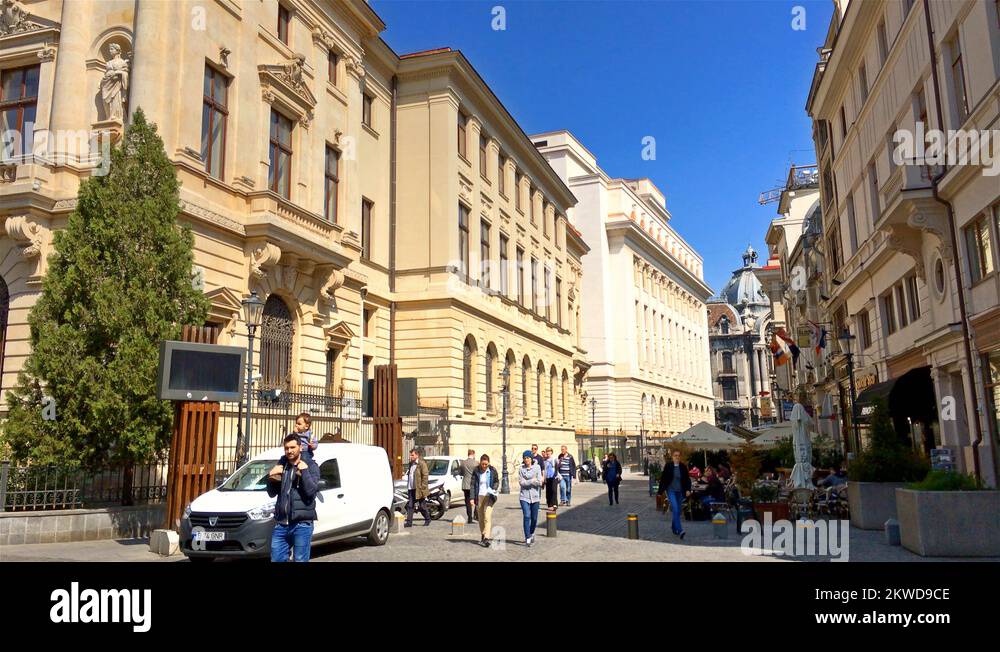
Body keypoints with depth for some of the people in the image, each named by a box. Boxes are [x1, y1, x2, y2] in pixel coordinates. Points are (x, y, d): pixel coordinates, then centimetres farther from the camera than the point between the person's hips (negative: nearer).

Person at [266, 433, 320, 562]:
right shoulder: (281, 465, 12)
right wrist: (271, 477, -3)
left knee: (300, 560, 0)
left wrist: (304, 471, -18)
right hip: (281, 524, 5)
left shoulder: (311, 466, -1)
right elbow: (272, 493, 14)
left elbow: (311, 491, -13)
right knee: (276, 559, 6)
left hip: (302, 524, -4)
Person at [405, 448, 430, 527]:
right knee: (410, 506, 0)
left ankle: (427, 519, 25)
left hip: (419, 489, -6)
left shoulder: (422, 464, -10)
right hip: (411, 488, 6)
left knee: (422, 506, 6)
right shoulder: (411, 463, 13)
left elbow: (425, 476, -13)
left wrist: (422, 488, -17)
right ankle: (409, 522, 2)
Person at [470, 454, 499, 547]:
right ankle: (482, 536, 22)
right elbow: (473, 484, 0)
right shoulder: (476, 471, -2)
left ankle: (486, 538, -16)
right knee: (480, 518, 8)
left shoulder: (492, 470, -3)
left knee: (488, 517, -12)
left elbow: (497, 481, 10)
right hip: (479, 496, 2)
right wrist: (472, 498, -6)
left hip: (489, 496, -2)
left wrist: (493, 489, -10)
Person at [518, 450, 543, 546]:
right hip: (524, 496, -1)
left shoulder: (537, 467, 1)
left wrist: (527, 482, -7)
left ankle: (531, 533, 34)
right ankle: (527, 538, -6)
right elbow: (521, 482, -7)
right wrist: (533, 481, -10)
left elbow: (539, 482, -7)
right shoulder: (521, 469, 2)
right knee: (527, 516, -11)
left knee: (534, 518, 9)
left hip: (535, 496, 1)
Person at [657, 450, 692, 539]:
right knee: (675, 509, -16)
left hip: (680, 491, 4)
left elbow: (687, 479, 7)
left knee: (678, 511, 10)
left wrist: (688, 490, -6)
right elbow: (663, 479, -1)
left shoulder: (683, 467, 2)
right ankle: (680, 530, -20)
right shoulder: (668, 466, -5)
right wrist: (660, 491, 0)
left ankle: (674, 528, 31)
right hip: (671, 490, -4)